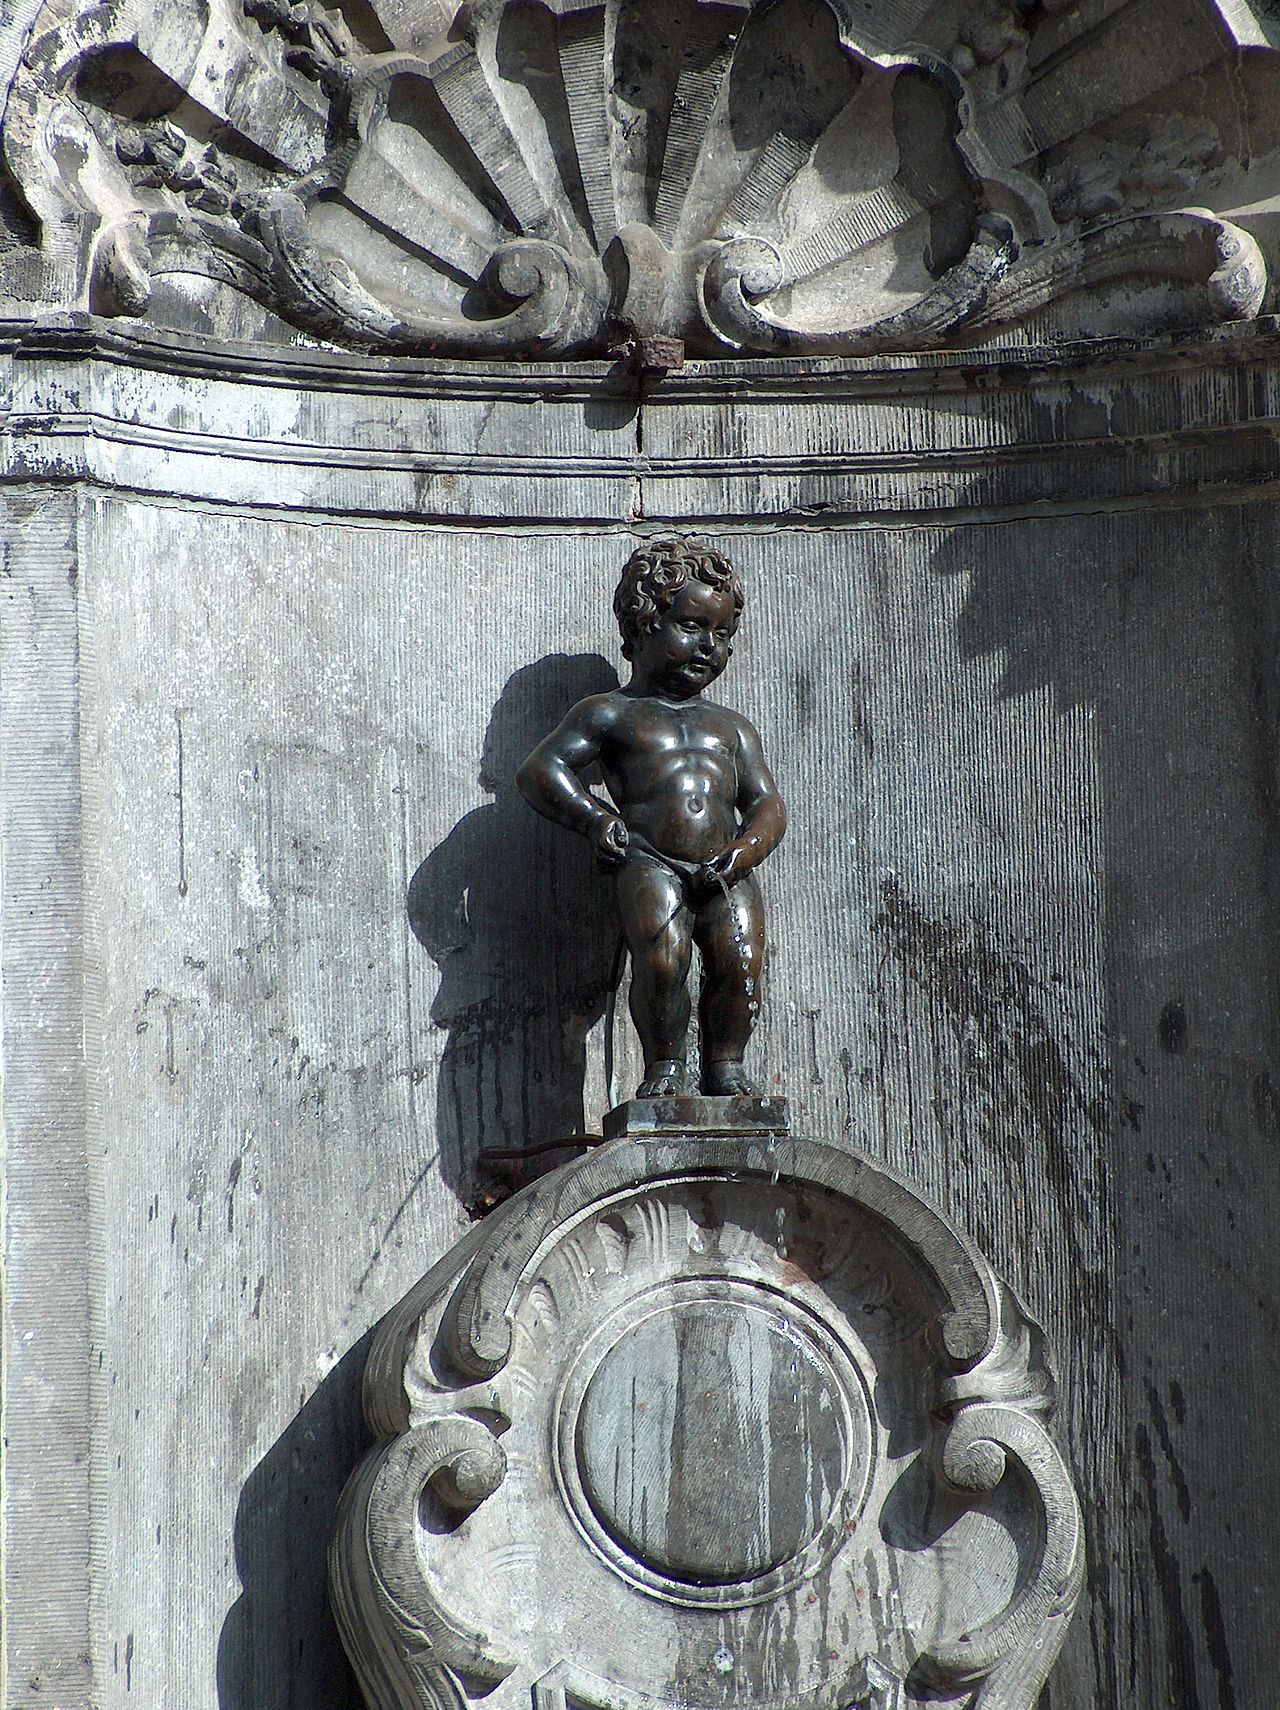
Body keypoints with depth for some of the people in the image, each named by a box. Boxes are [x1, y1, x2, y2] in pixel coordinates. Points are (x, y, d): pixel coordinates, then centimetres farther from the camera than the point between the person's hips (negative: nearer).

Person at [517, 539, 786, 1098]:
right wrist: (594, 819, -7)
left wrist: (745, 850, -4)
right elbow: (539, 769, 6)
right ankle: (665, 1064, -11)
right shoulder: (610, 714, 14)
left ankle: (724, 1063, -2)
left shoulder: (731, 728, 26)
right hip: (650, 865, -4)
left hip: (725, 871, 4)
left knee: (741, 961, -17)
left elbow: (767, 803, 18)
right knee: (662, 955, -26)